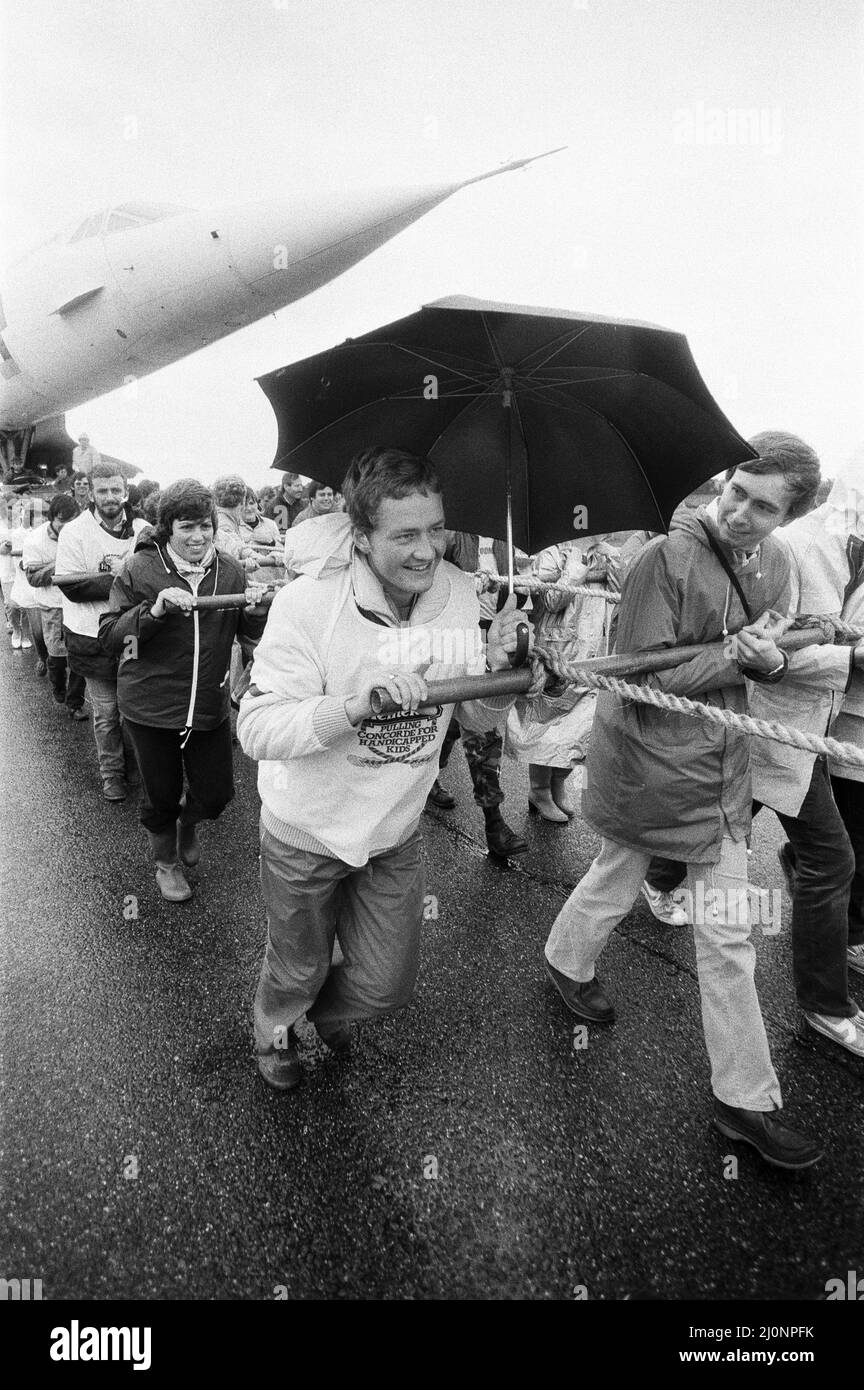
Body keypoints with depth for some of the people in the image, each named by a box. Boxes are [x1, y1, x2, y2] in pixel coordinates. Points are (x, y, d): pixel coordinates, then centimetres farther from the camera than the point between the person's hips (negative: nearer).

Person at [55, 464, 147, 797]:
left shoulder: (144, 530, 1)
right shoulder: (75, 532, -5)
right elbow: (70, 586, -12)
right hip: (95, 639, -2)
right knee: (106, 713, 8)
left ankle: (135, 765, 34)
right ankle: (111, 773, 26)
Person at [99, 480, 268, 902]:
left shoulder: (229, 570, 0)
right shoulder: (139, 569, -9)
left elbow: (251, 631, 9)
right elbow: (109, 638, -12)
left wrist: (256, 611, -15)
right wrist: (154, 610, -27)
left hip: (210, 705, 3)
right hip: (150, 705, -2)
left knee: (217, 792, 11)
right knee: (161, 795, 13)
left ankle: (187, 824, 48)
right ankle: (166, 863, 42)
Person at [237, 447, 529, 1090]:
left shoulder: (459, 592, -12)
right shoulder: (308, 602, -27)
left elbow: (478, 719, -2)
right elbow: (256, 729, -30)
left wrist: (498, 669, -24)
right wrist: (354, 704, -45)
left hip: (395, 832, 4)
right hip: (307, 832, -3)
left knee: (388, 986, 17)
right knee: (298, 971, 21)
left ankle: (329, 1007, 55)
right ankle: (274, 1031, 59)